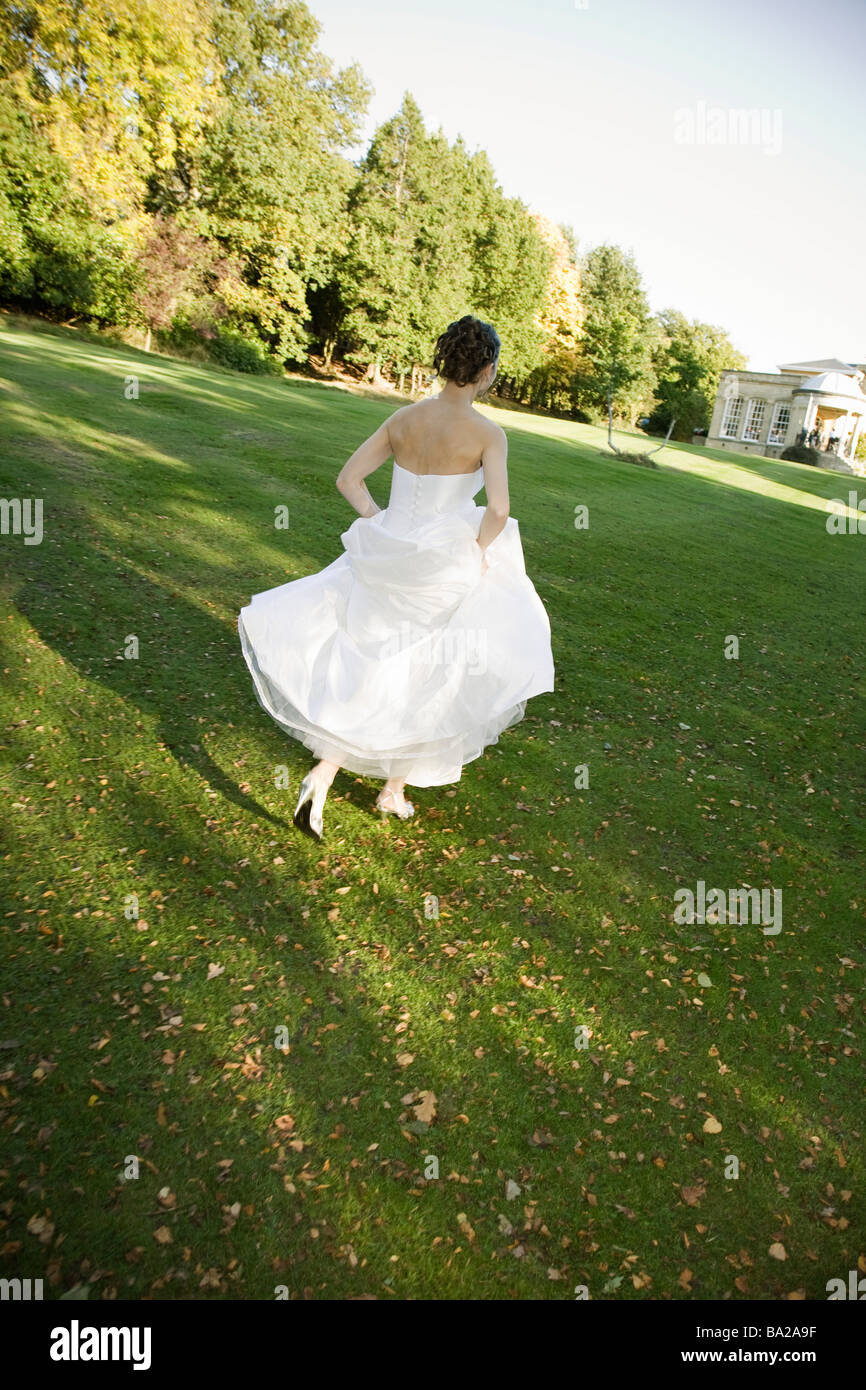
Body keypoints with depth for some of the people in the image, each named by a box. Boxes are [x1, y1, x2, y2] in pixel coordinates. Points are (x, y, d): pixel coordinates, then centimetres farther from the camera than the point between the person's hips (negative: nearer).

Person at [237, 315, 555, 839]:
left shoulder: (403, 418, 2)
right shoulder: (488, 433, -11)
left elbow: (348, 479, 2)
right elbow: (499, 509, -25)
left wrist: (383, 531, 8)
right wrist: (480, 552, -7)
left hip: (388, 558, 4)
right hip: (444, 571, -4)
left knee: (368, 672, 18)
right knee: (428, 684, 16)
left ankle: (324, 772, 1)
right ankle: (396, 790, 29)